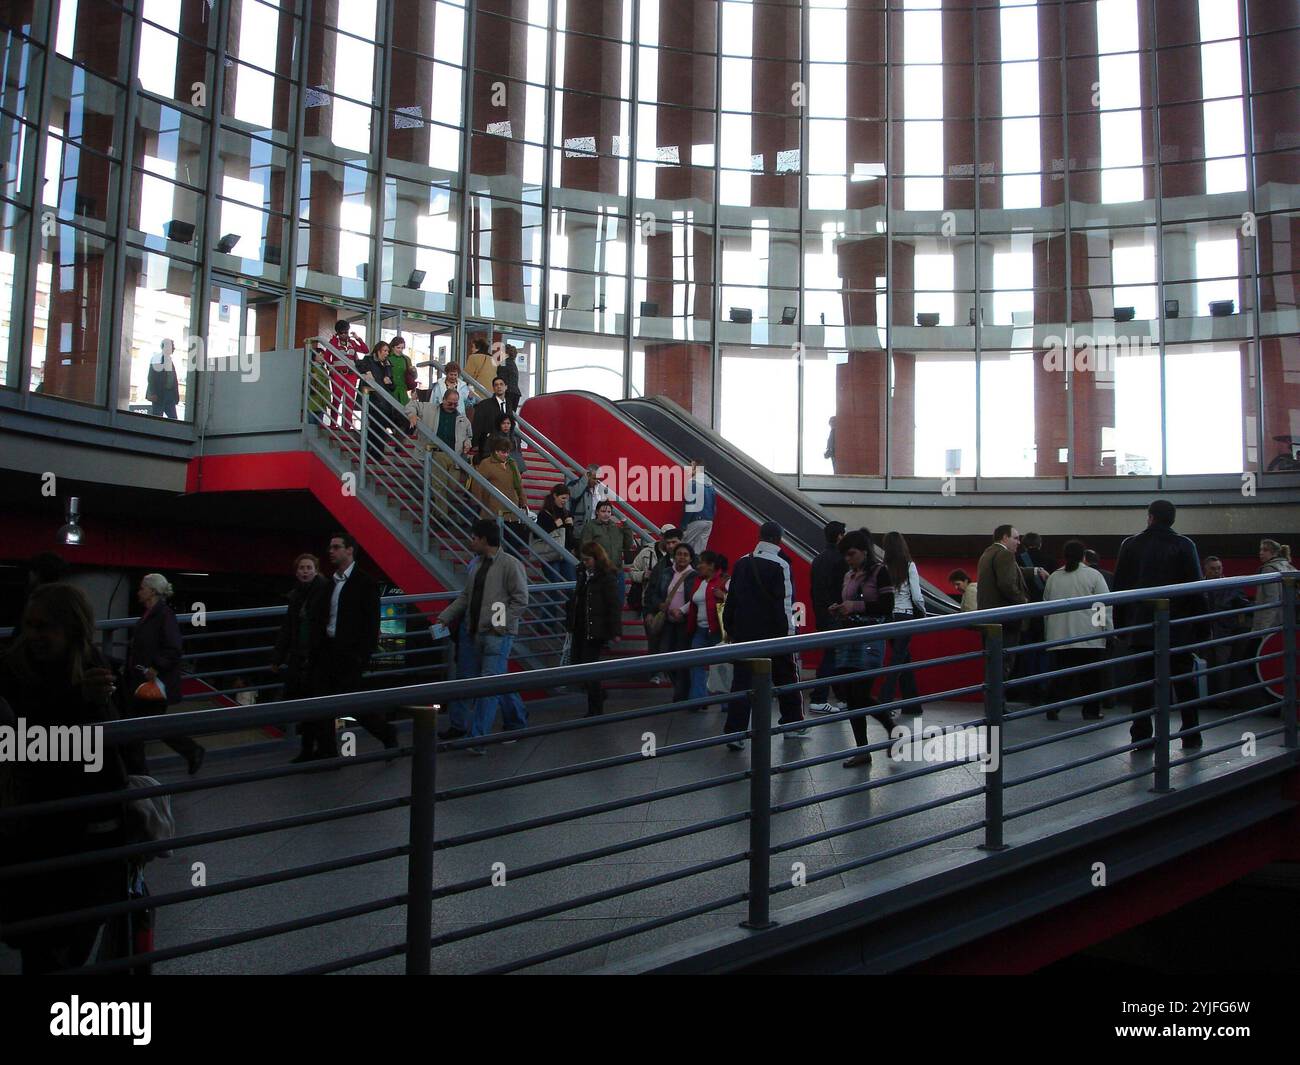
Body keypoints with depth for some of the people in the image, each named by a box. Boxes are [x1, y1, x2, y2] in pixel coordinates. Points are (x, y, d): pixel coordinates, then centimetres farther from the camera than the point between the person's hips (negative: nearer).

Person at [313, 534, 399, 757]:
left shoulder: (365, 582, -10)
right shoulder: (332, 581, 12)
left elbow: (372, 623, -12)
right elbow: (328, 618, 16)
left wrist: (363, 656, -17)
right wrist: (319, 649, 11)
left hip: (350, 654, -7)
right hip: (329, 650, 7)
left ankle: (387, 733, 19)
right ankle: (326, 752, 15)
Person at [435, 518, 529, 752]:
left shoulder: (511, 565, -11)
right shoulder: (475, 563, 12)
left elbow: (521, 600, -12)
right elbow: (465, 597, 16)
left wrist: (501, 624, -16)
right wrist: (444, 618, 9)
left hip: (497, 635, -8)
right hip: (471, 631, 8)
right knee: (465, 678, 16)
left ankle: (478, 739, -6)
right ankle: (460, 726, 31)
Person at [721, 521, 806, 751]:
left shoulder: (742, 563, 6)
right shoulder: (780, 565, -11)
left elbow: (731, 599, 10)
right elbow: (784, 602, -14)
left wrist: (730, 628, 17)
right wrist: (788, 633, -11)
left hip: (743, 633, 4)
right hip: (773, 633, -4)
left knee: (741, 681, 3)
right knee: (786, 678, 14)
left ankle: (734, 732, -5)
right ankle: (792, 725, 26)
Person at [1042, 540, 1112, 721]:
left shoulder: (1053, 577, 8)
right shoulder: (1093, 576, -3)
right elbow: (1106, 605, -5)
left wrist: (1049, 629, 22)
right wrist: (1108, 629, 0)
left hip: (1059, 636, 3)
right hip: (1089, 635, -3)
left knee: (1060, 674, 6)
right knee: (1090, 675, 6)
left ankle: (1053, 708, 0)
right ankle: (1090, 710, 9)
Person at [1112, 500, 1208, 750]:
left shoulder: (1130, 545, 2)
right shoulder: (1184, 546, -4)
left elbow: (1119, 586, 4)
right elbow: (1196, 587, -5)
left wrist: (1121, 620, 10)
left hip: (1141, 626, 1)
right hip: (1178, 627, -1)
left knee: (1142, 680, 5)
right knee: (1184, 682, 9)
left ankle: (1141, 736, 4)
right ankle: (1191, 736, 13)